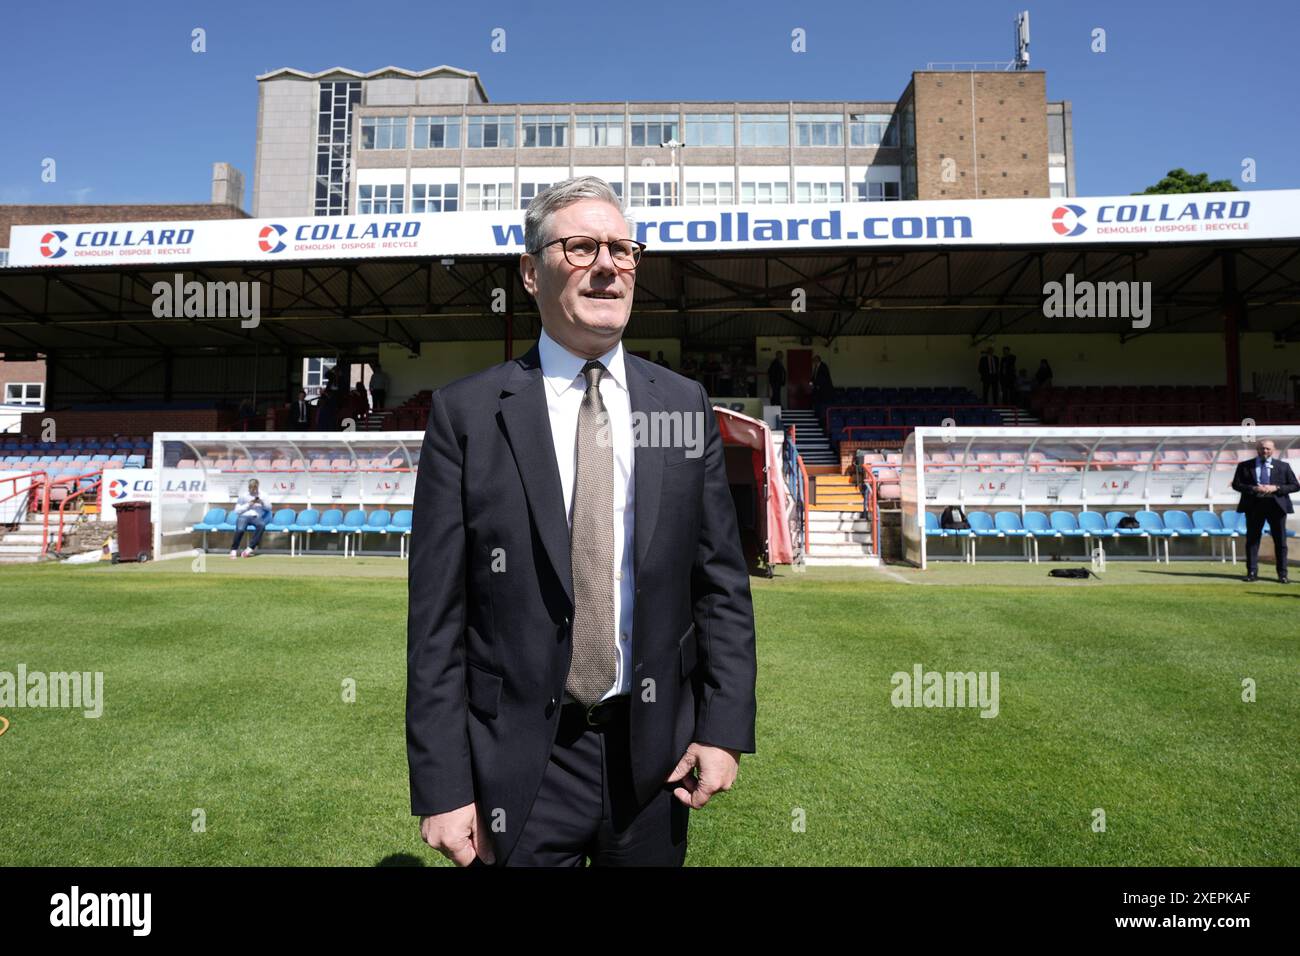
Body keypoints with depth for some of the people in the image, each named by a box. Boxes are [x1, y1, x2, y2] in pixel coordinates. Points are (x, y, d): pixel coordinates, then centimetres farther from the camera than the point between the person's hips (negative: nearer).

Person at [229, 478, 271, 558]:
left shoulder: (262, 495, 15)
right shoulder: (243, 495, 10)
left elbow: (269, 507, 7)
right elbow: (237, 510, 5)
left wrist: (262, 502, -11)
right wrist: (248, 505, -7)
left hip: (256, 517, 1)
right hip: (244, 516, -1)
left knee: (262, 525, -37)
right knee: (240, 529, -35)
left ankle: (250, 548, -34)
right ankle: (234, 550, -14)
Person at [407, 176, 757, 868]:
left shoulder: (684, 405, 1)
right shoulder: (466, 413, -7)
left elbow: (722, 583, 3)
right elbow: (436, 616, -7)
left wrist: (725, 728, -3)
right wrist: (442, 785, -8)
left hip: (656, 756, 3)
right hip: (519, 767, -2)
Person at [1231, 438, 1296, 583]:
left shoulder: (1283, 466, 7)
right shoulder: (1244, 466, 5)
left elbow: (1295, 486, 5)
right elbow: (1236, 484, 1)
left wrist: (1276, 488, -12)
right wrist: (1253, 488, -15)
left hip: (1277, 505, 0)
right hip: (1254, 505, 0)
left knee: (1280, 540, 4)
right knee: (1252, 539, 2)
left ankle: (1282, 574, 10)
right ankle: (1252, 572, 6)